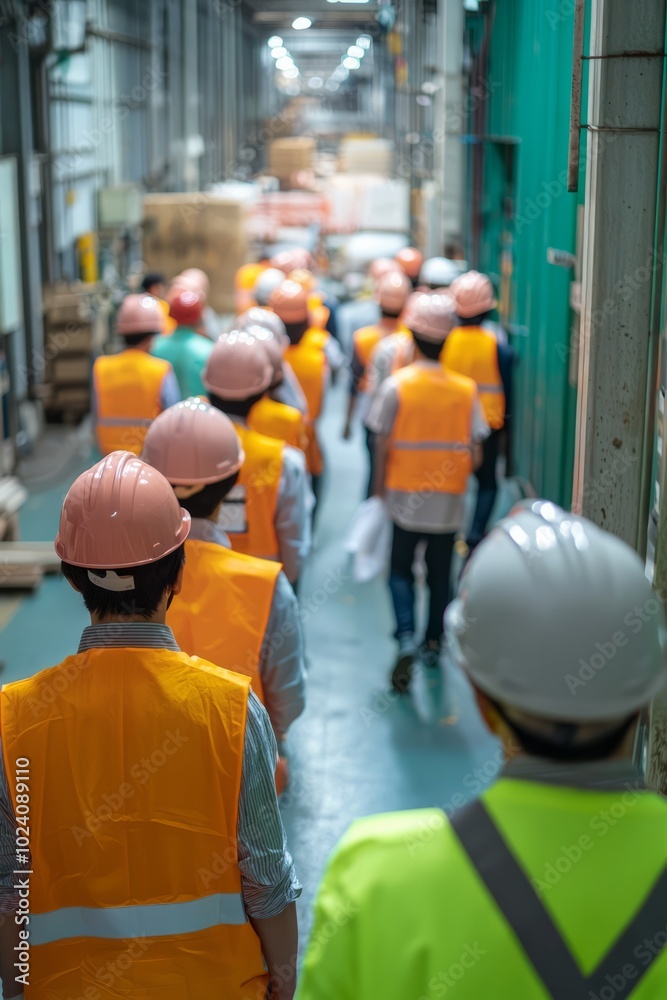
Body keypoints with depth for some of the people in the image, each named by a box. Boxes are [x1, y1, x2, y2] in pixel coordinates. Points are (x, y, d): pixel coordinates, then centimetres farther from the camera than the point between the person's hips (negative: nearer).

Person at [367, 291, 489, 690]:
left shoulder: (397, 385, -12)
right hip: (449, 504, 2)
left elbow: (383, 447, -9)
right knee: (440, 575, 17)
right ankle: (434, 644, 26)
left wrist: (380, 490, 5)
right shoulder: (466, 389, -6)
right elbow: (475, 456, -5)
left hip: (405, 498, -1)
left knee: (401, 571, 13)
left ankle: (407, 638, -5)